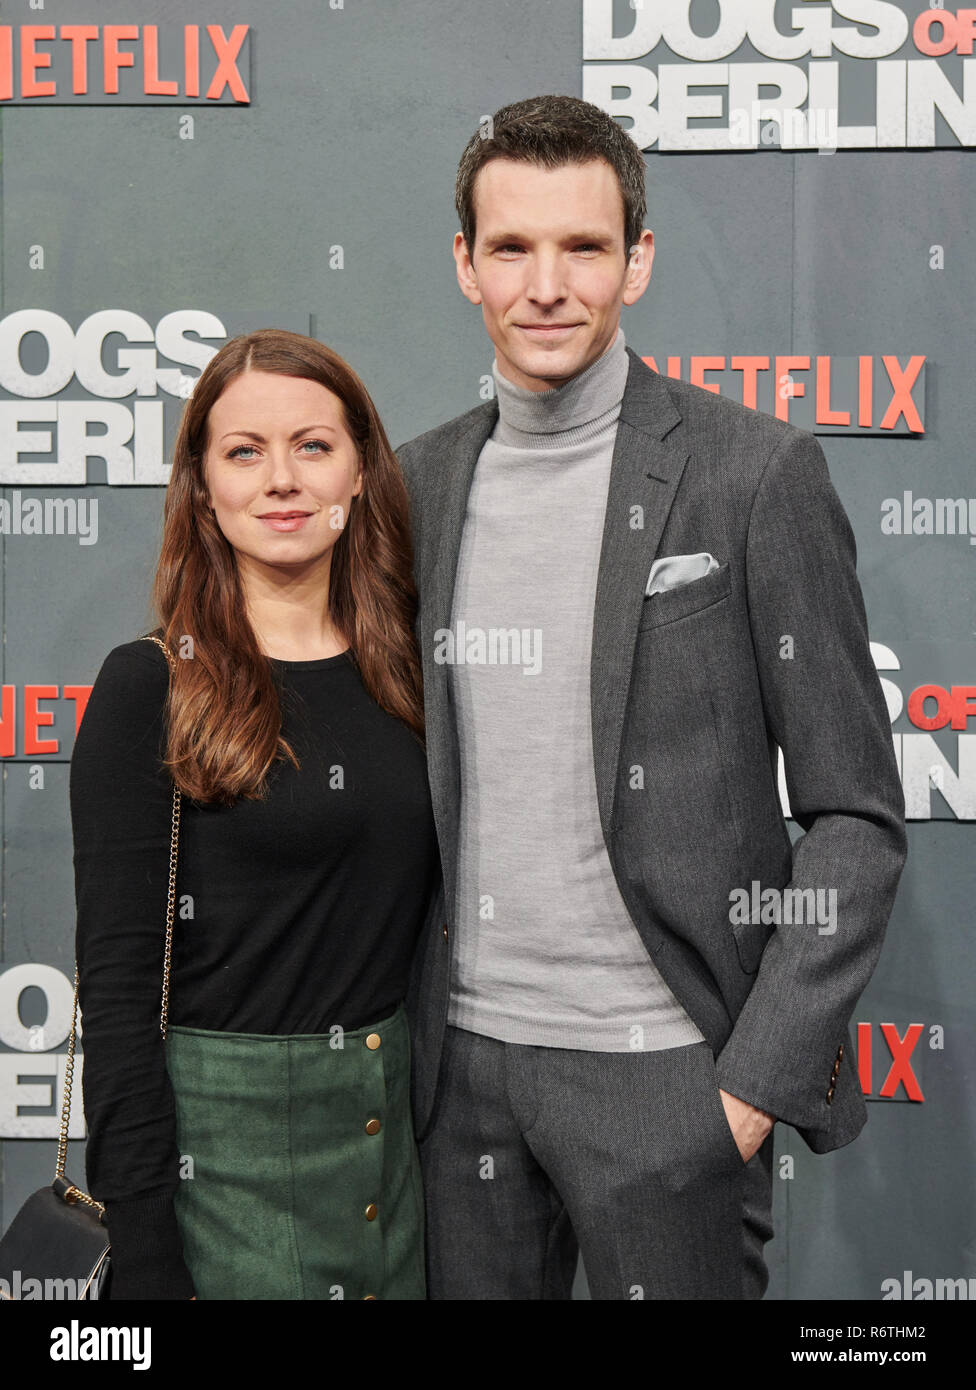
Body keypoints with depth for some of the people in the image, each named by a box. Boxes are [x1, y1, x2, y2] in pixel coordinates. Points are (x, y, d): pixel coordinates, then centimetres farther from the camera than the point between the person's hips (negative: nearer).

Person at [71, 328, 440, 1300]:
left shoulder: (407, 671, 4)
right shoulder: (150, 689, -10)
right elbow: (118, 981, -12)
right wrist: (146, 1261, -14)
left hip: (398, 1121, 5)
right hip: (224, 1142, -5)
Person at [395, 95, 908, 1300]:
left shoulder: (757, 471, -8)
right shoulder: (418, 482, 6)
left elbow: (855, 815, -7)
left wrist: (761, 1075, -11)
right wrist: (392, 1026, 7)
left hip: (663, 1067, -4)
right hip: (461, 1061, 5)